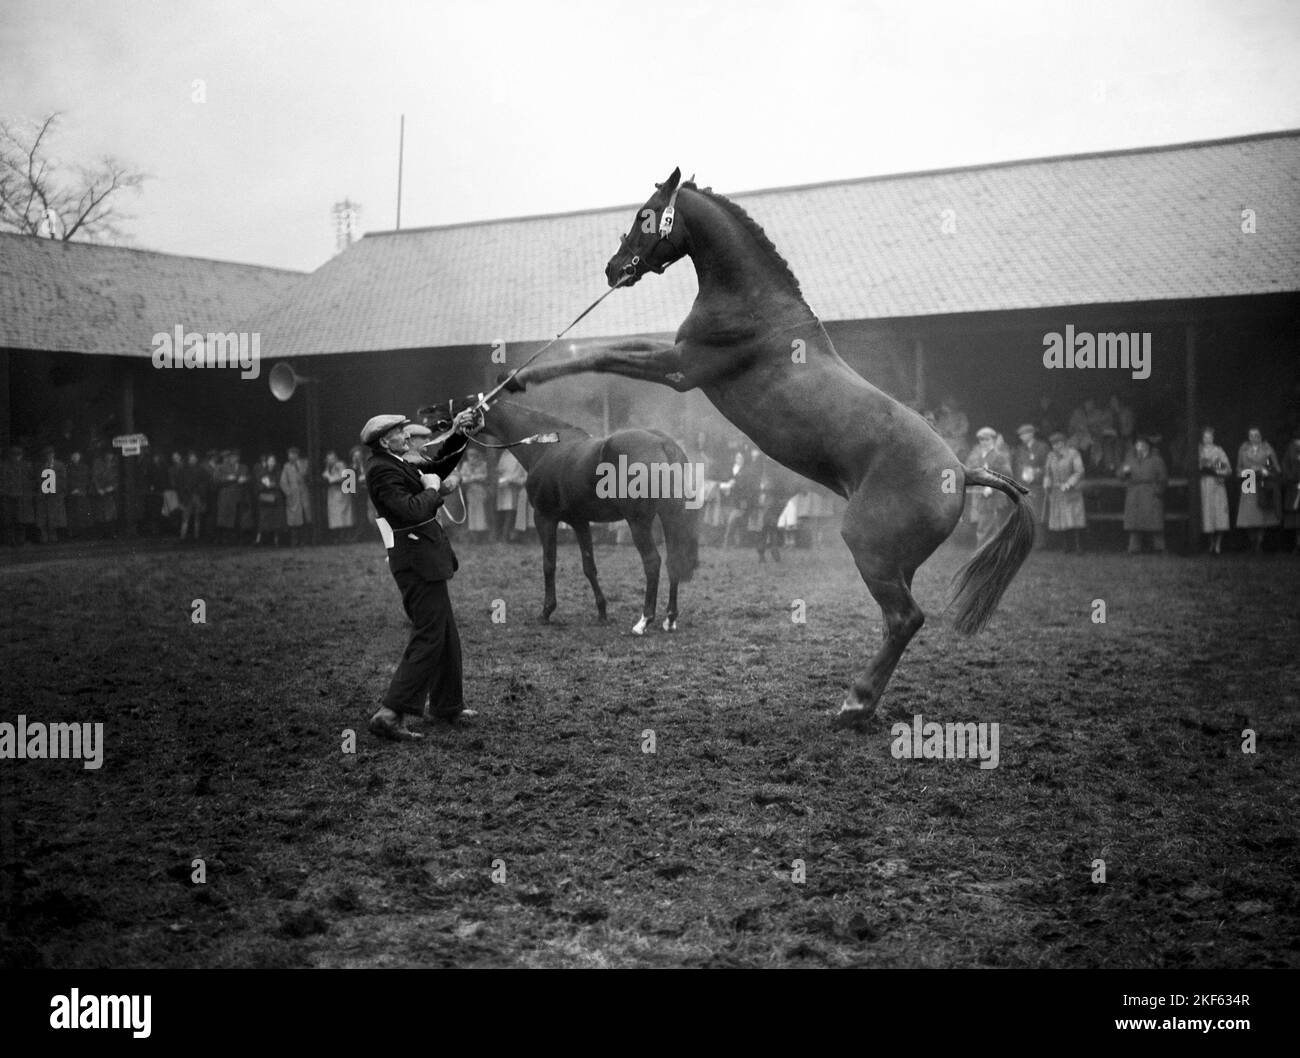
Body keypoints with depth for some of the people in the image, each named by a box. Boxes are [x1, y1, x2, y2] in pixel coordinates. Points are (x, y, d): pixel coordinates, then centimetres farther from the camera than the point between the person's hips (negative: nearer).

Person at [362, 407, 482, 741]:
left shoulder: (394, 464, 14)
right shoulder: (382, 470, -18)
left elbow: (437, 467, 24)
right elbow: (411, 511, -30)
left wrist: (457, 435, 13)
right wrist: (433, 489, -14)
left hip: (424, 559, 11)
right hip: (417, 561, -11)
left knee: (445, 635, 19)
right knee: (429, 637, -10)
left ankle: (447, 705, 31)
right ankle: (390, 714, -12)